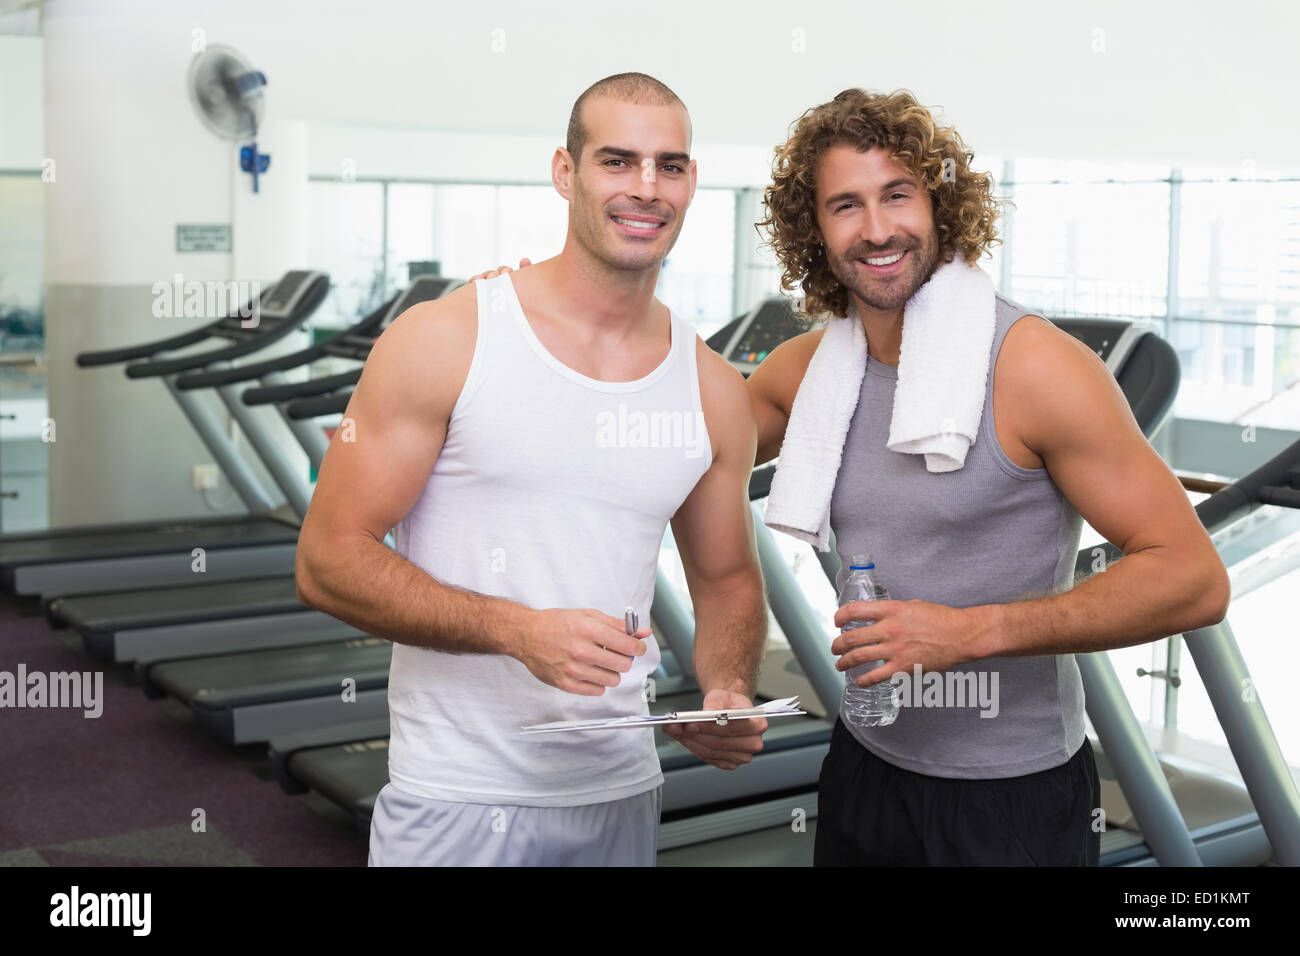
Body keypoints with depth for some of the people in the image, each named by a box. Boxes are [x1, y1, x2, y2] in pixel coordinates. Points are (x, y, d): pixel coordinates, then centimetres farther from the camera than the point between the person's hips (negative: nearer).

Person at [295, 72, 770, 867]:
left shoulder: (715, 392, 4)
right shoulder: (445, 341, -8)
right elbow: (328, 562, -10)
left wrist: (730, 696, -5)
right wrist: (518, 630, -22)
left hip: (622, 796, 4)